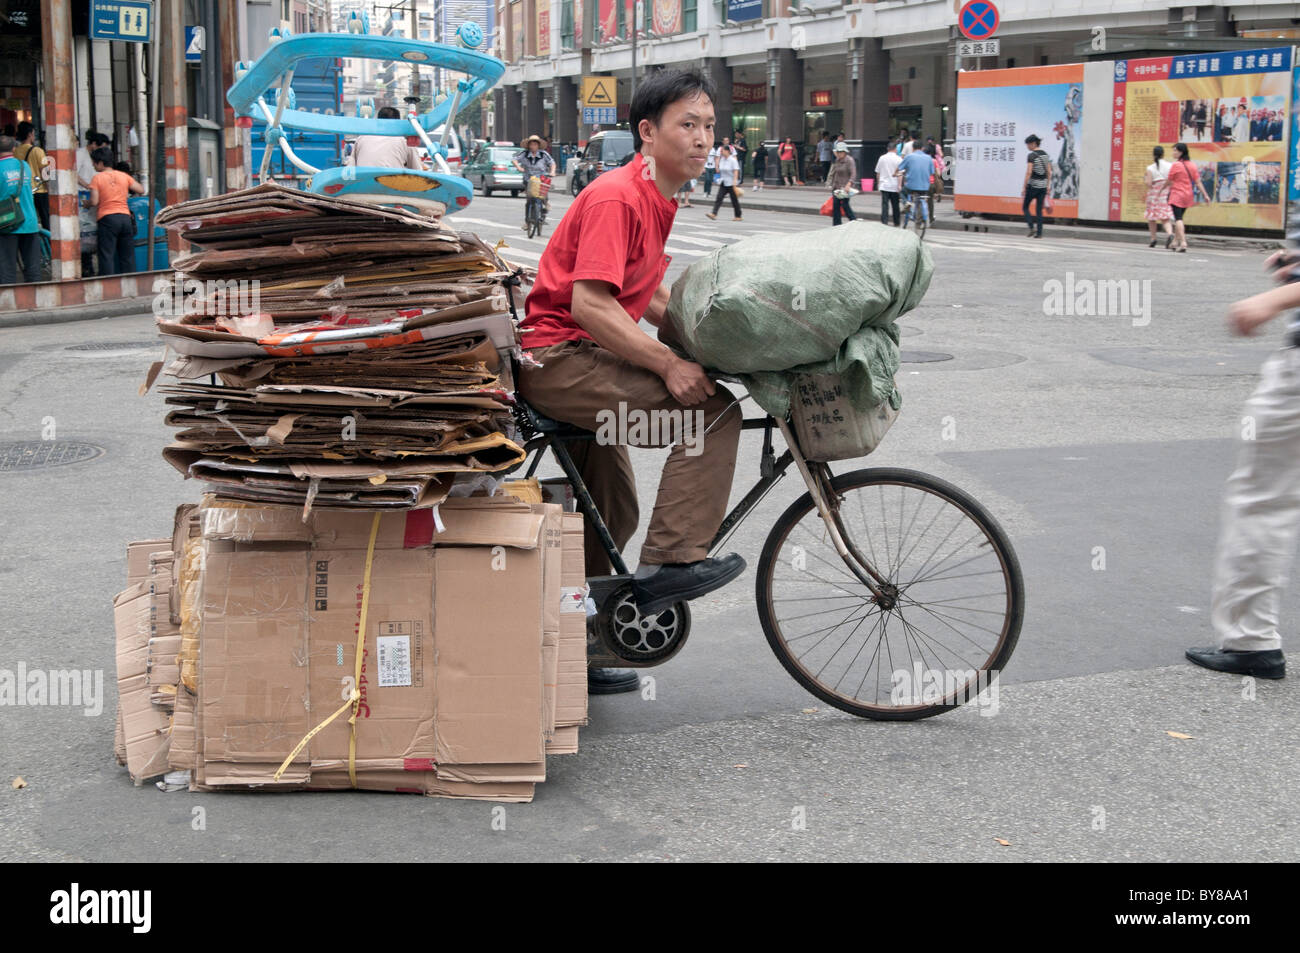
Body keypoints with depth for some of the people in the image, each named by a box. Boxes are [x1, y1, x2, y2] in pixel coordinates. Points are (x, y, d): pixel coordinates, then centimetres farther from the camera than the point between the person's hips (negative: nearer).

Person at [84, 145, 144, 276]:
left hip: (107, 219, -4)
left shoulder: (97, 178, -2)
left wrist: (86, 203, 12)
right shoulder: (124, 176, 9)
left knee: (106, 255, -4)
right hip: (125, 217, 4)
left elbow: (94, 201, -9)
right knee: (127, 254, 9)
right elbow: (141, 190, 11)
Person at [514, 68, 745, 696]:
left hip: (583, 361, 11)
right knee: (713, 409, -21)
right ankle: (671, 564, -18)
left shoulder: (655, 199, 13)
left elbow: (652, 298, 20)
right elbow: (591, 303, -27)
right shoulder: (616, 197, -18)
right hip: (557, 359, -10)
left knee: (613, 515, 17)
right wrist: (668, 365, -27)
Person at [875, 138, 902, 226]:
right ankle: (896, 224, 20)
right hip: (895, 186, -1)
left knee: (884, 205, 0)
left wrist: (878, 183, 20)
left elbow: (878, 173, 9)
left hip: (884, 185, 1)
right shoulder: (899, 159, -6)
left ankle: (884, 222, -9)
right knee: (895, 205, 10)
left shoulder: (882, 158, 2)